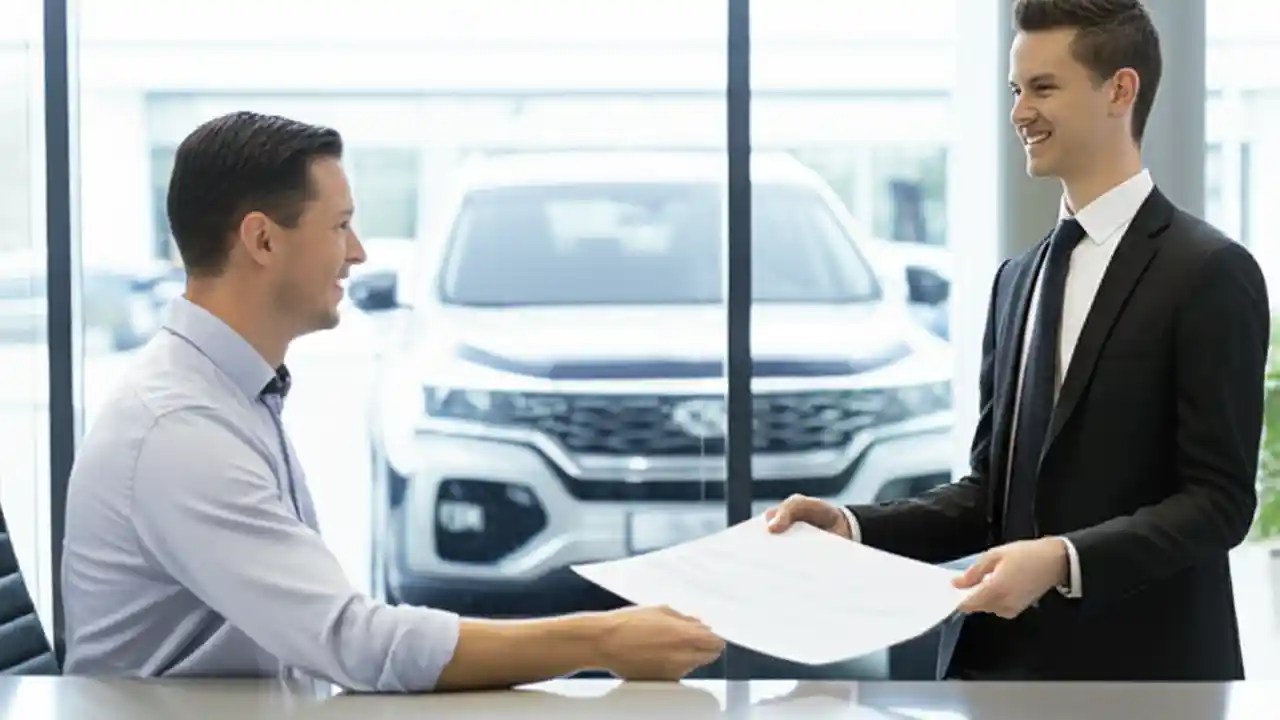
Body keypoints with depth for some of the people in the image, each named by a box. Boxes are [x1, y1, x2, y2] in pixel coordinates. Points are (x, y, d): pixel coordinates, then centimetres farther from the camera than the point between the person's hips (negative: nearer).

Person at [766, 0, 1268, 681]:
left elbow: (1218, 500, -13)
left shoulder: (1210, 273, -8)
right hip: (1000, 658, 7)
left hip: (1137, 666, -6)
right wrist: (851, 525, 0)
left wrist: (1065, 558, -26)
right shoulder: (1016, 279, 14)